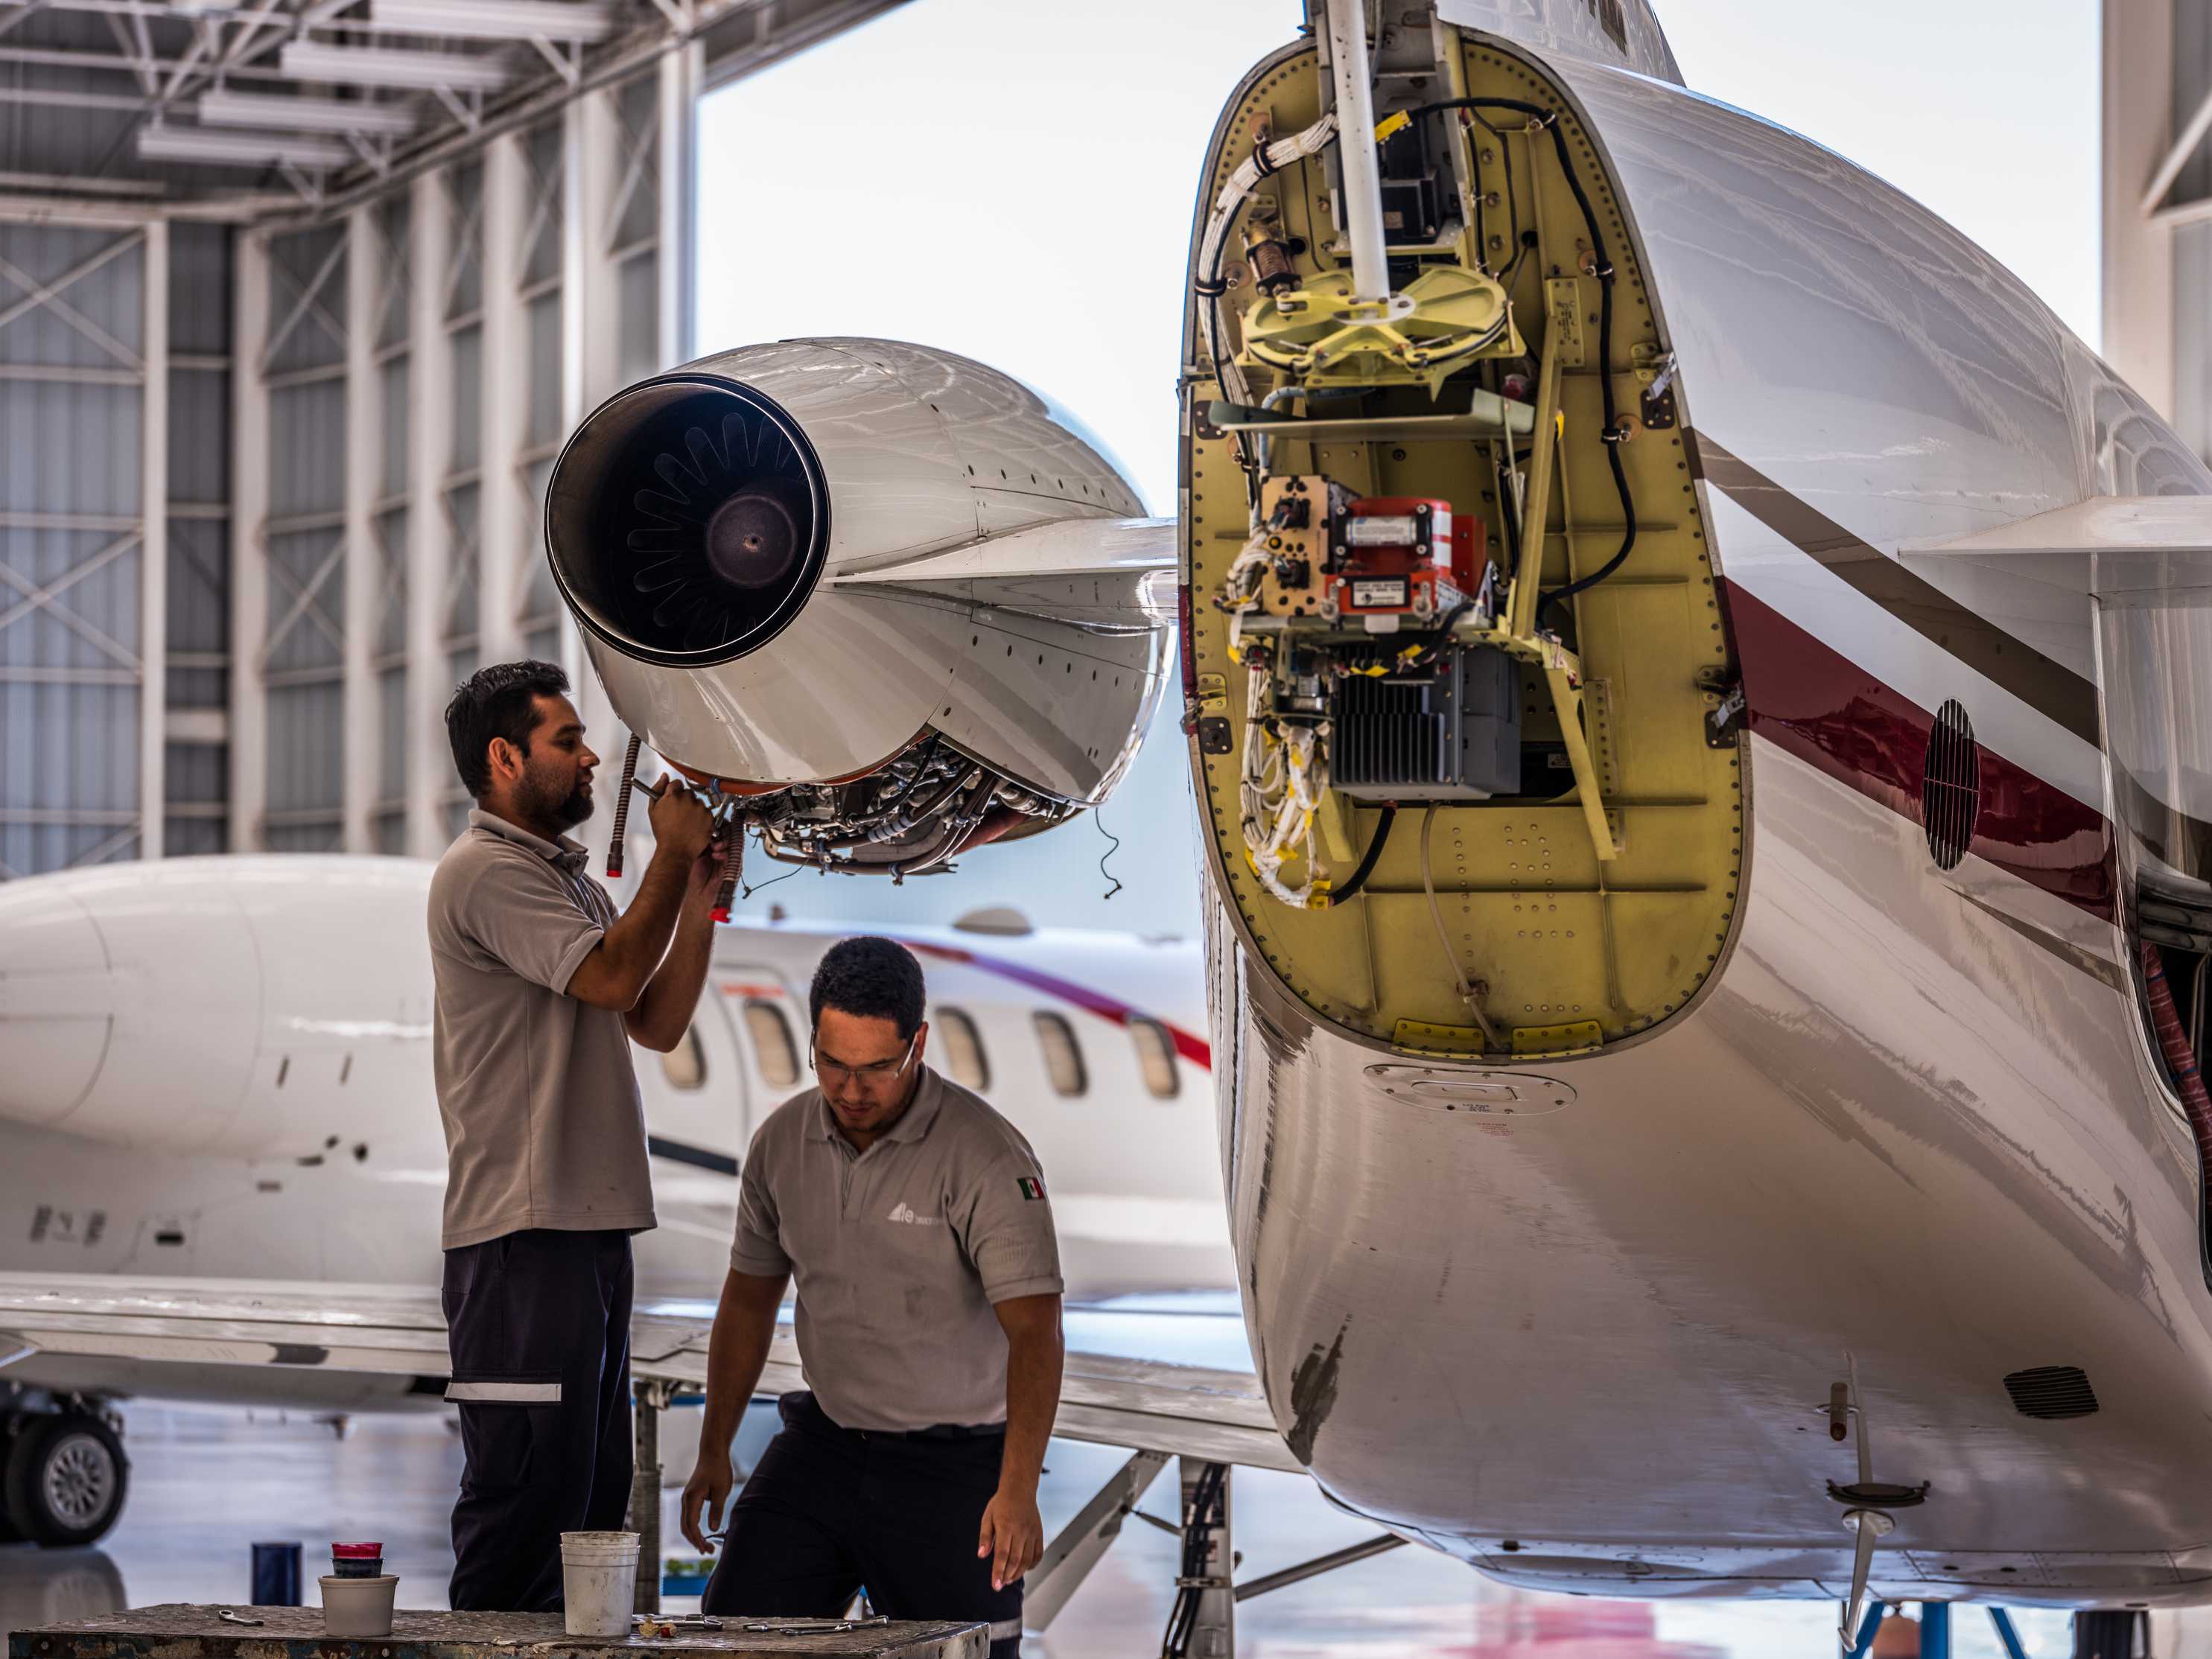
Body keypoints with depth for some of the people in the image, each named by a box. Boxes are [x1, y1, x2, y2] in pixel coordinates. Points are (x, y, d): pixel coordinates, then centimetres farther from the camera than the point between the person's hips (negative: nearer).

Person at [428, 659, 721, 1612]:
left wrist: (698, 901, 7)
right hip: (523, 1232, -10)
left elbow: (656, 1025, 18)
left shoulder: (569, 880, 21)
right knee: (528, 1487, -10)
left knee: (593, 1489, 11)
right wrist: (671, 858, -6)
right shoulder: (486, 873, -9)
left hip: (589, 1226, 10)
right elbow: (611, 977, -17)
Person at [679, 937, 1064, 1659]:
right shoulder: (783, 1141, 0)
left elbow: (1034, 1331, -25)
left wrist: (1018, 1489, -37)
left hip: (954, 1459, -4)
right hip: (822, 1439, 5)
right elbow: (749, 1299, 14)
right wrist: (713, 1452, 10)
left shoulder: (988, 1156, -18)